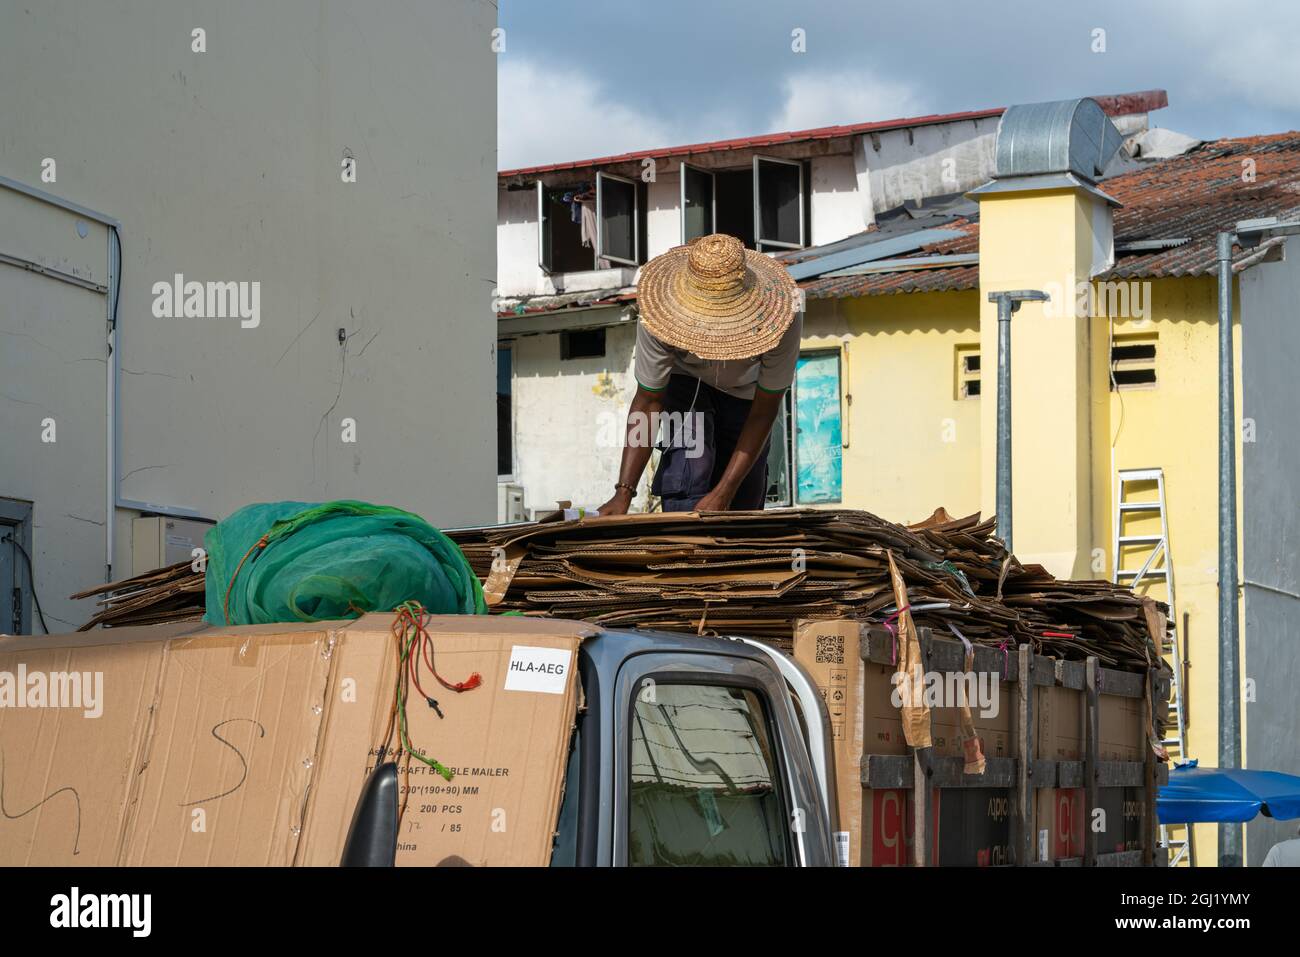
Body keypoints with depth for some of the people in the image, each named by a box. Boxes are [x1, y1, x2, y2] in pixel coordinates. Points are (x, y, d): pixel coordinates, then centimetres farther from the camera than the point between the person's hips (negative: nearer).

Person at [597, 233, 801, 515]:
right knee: (689, 464, -26)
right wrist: (624, 492, -36)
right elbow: (648, 400, -28)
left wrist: (723, 494, -36)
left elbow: (764, 411, -30)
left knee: (744, 498, -2)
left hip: (746, 390, 1)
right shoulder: (657, 317, -38)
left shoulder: (783, 317, -39)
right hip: (686, 380, -1)